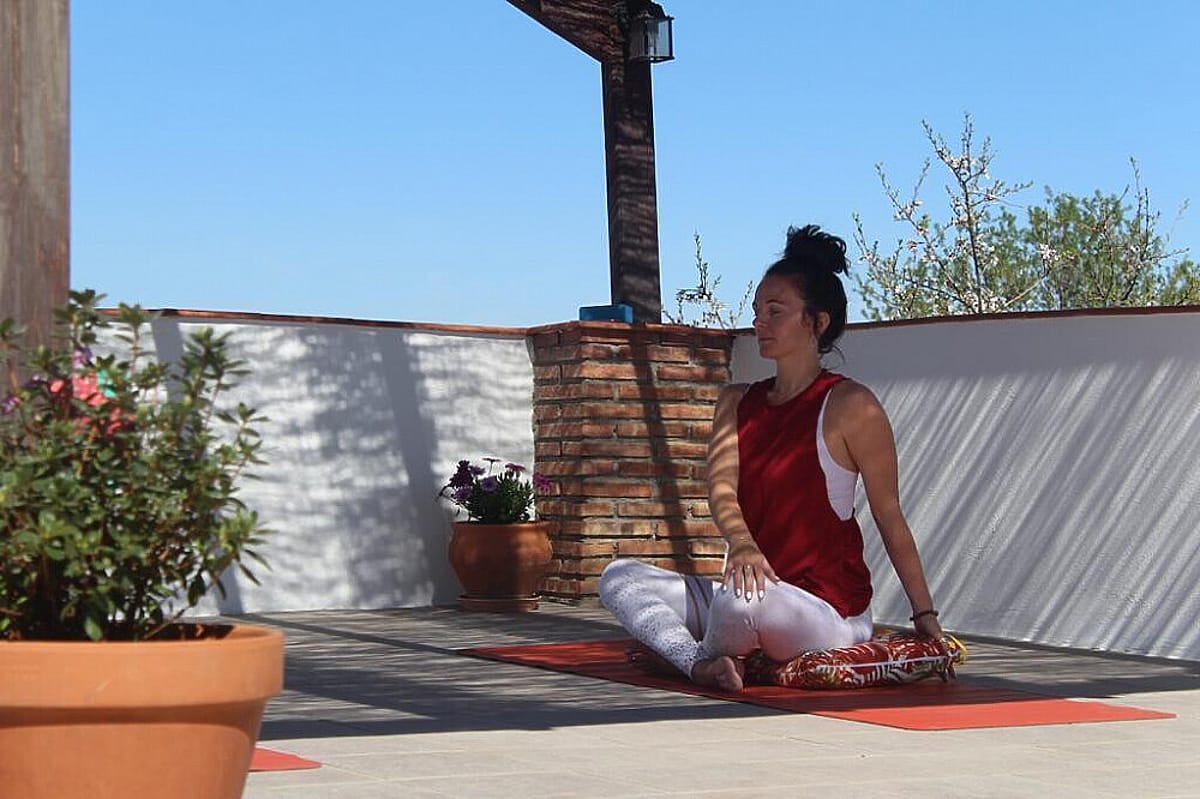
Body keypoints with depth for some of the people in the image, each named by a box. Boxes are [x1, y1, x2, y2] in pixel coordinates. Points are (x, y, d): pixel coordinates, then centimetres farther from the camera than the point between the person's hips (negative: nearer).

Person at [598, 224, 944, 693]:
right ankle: (699, 662, -28)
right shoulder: (736, 403, 13)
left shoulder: (850, 405, -6)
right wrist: (741, 544, -28)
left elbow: (890, 518, -4)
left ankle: (714, 655, -5)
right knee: (620, 577, -7)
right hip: (756, 583, 7)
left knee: (741, 602, -38)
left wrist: (925, 616, -6)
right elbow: (720, 487, -4)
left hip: (831, 610, -7)